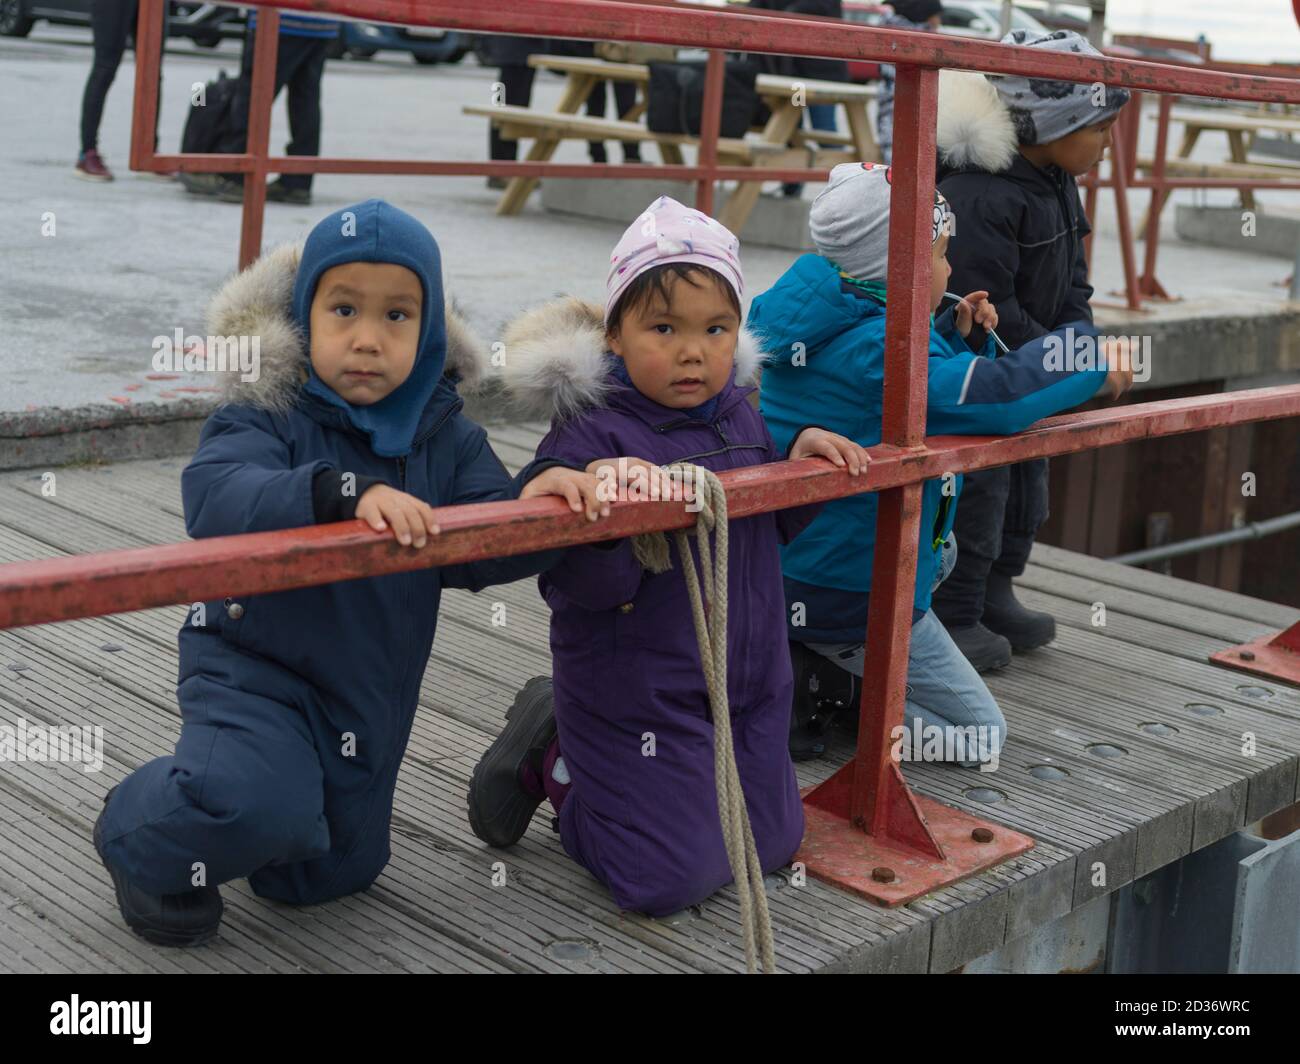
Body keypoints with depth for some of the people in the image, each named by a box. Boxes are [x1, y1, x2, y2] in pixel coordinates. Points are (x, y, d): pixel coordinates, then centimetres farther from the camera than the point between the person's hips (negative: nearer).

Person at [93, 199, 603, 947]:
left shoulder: (447, 437, -3)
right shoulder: (269, 417, -17)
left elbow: (480, 551, -11)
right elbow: (216, 494, -37)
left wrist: (535, 501, -32)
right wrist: (345, 494, -52)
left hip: (371, 690, 5)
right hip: (253, 666, -5)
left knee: (329, 877, 20)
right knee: (263, 803, -34)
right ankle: (141, 844, 0)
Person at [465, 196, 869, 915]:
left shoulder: (739, 418, 5)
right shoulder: (590, 435, -18)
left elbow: (772, 525, 19)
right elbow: (576, 584, -24)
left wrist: (803, 460, 1)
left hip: (748, 680, 7)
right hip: (638, 688, -7)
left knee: (771, 845, 17)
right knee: (672, 879, -5)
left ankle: (587, 751, 29)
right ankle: (551, 764, 20)